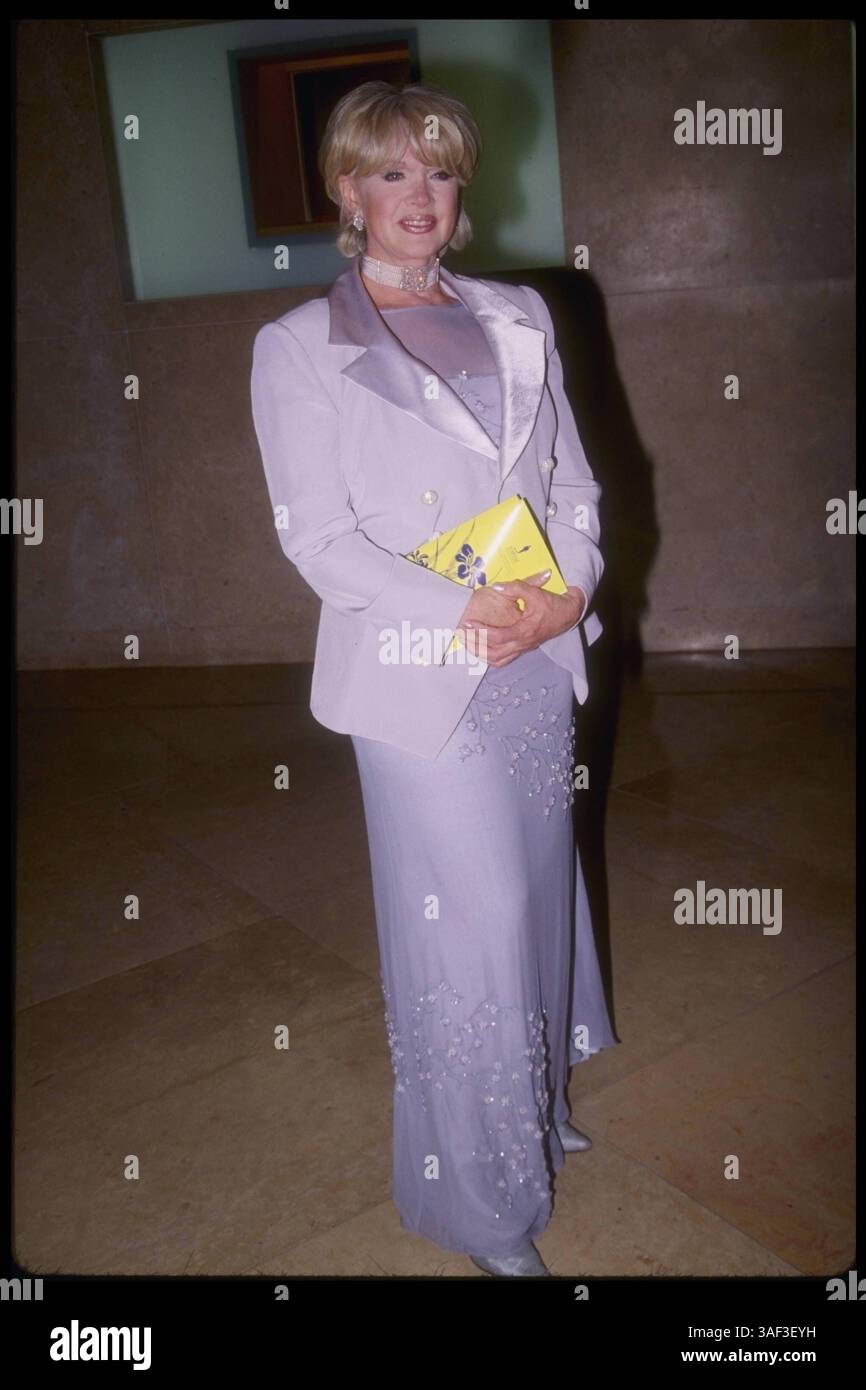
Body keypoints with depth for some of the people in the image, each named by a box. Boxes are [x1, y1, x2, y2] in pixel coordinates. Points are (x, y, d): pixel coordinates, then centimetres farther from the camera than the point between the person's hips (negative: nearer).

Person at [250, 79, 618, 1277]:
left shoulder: (518, 318, 11)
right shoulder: (298, 349, -2)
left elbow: (574, 477, 10)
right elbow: (319, 537, -9)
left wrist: (569, 587, -9)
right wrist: (465, 613, -18)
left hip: (540, 662, 5)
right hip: (421, 679, -5)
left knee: (537, 887, 17)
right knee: (465, 925, 1)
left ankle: (537, 1106, 42)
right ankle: (480, 1195, 23)